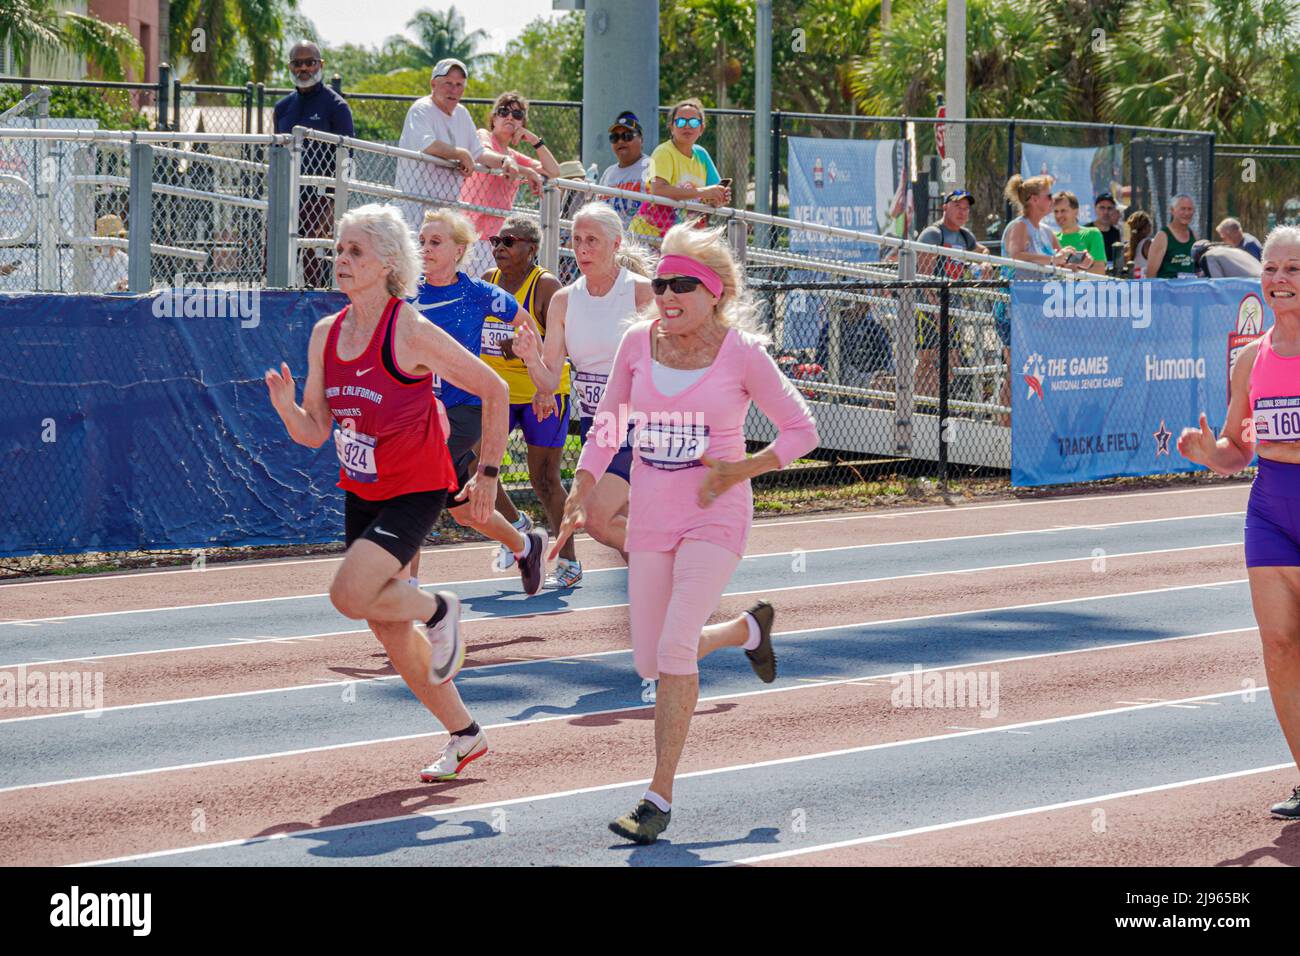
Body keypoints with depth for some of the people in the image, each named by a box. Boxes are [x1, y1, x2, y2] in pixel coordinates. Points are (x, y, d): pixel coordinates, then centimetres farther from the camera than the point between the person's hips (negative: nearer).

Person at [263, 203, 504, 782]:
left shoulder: (411, 333, -18)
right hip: (360, 494, 7)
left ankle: (438, 609, 6)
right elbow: (316, 433, 5)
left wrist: (488, 472, -8)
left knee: (350, 593, -25)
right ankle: (464, 735, 28)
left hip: (416, 492, -7)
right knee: (387, 629, 12)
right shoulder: (326, 335, 1)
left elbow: (494, 391, -10)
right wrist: (287, 409, -17)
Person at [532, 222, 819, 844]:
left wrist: (739, 470, -15)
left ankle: (660, 796, -10)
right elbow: (608, 422, 12)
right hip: (650, 515, 5)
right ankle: (749, 628, 39)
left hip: (716, 516, -5)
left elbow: (801, 430, -2)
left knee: (674, 647, -20)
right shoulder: (639, 342, -1)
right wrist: (581, 493, 1)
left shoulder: (741, 352, -11)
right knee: (651, 663, 7)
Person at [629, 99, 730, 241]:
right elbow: (658, 189, -27)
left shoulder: (701, 154, 10)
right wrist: (702, 192, -28)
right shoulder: (664, 152, -10)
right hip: (650, 233, -6)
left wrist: (720, 199, -12)